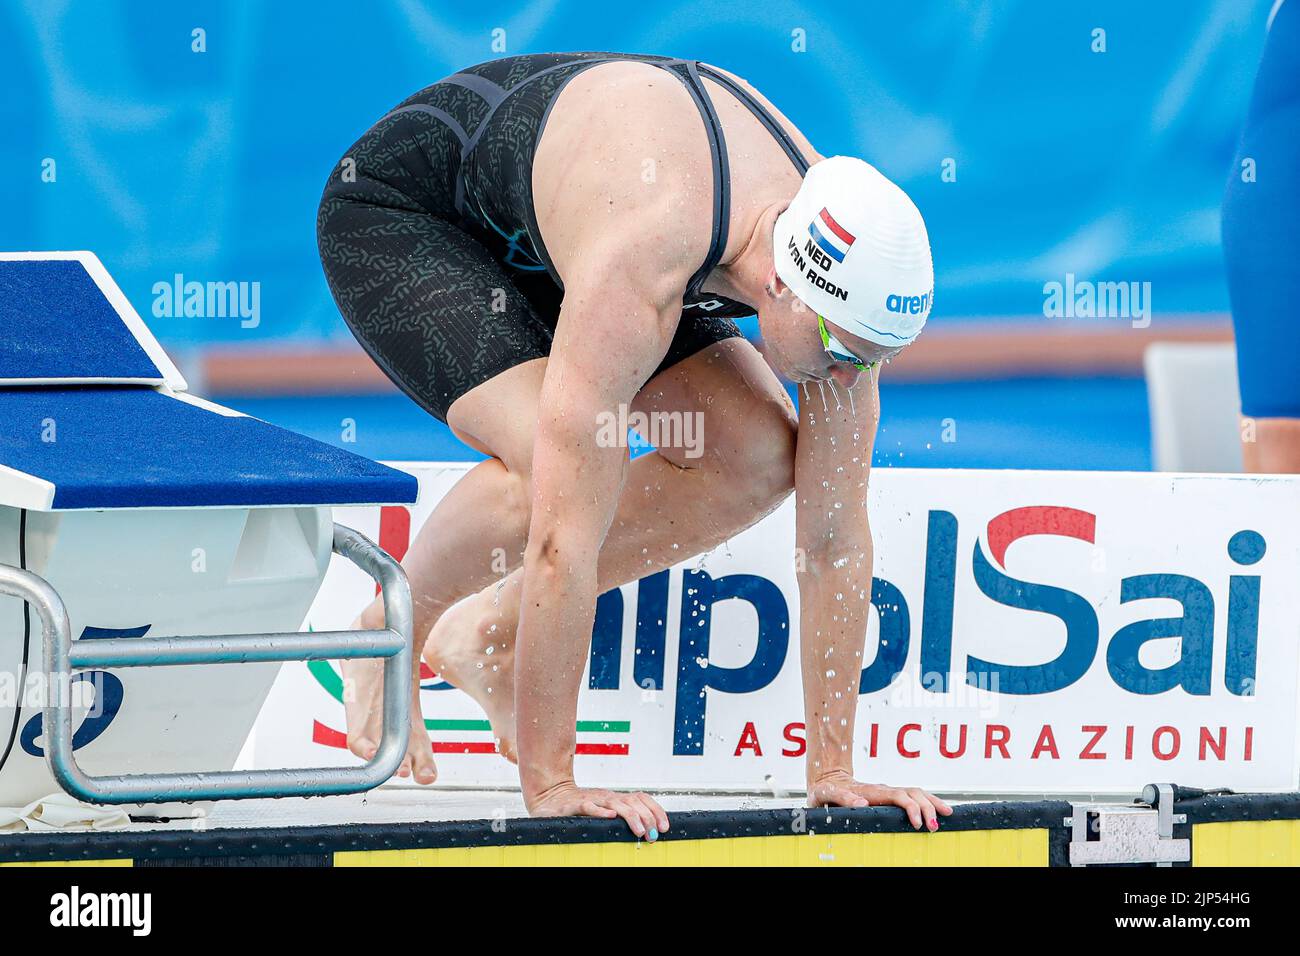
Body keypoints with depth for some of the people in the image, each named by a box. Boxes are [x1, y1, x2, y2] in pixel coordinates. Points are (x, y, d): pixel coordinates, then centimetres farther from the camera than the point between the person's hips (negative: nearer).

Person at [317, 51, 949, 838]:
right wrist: (549, 783, -41)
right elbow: (565, 535, -43)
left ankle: (490, 630, 4)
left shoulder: (848, 272, -24)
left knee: (757, 457, -12)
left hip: (545, 233, 7)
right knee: (562, 466, -31)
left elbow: (837, 536, -16)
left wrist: (832, 770, -17)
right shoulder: (642, 253, -44)